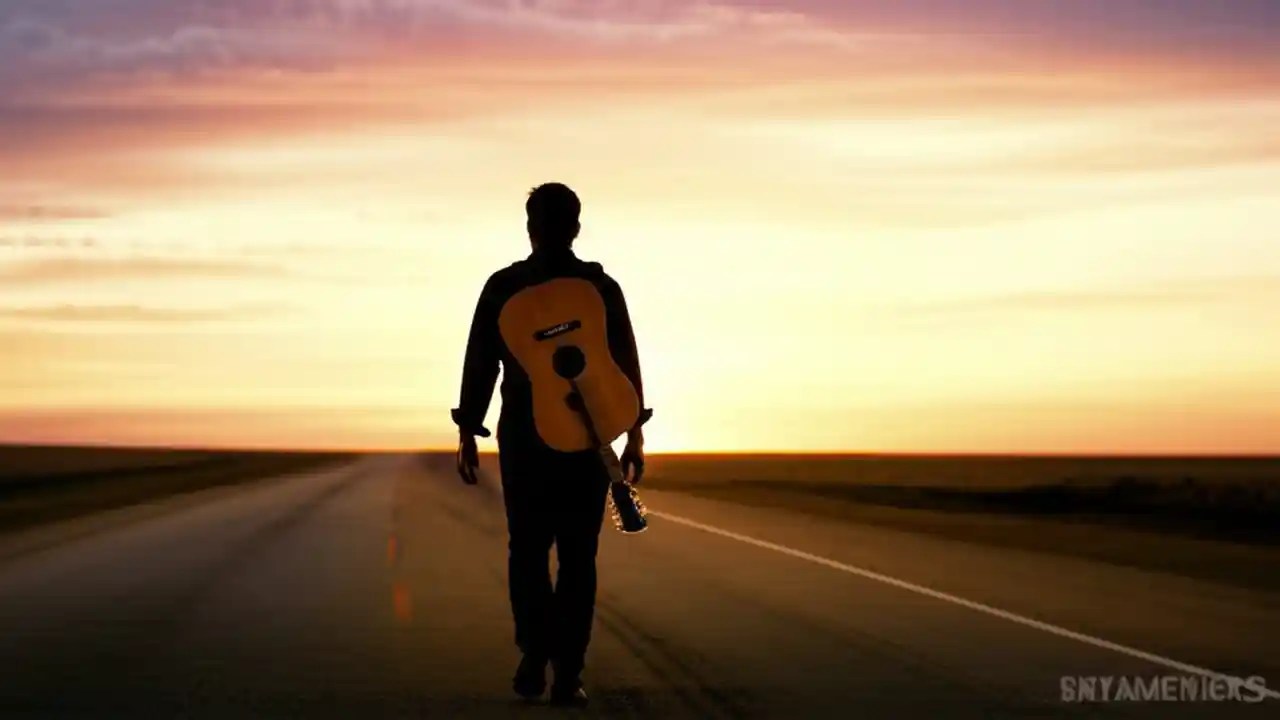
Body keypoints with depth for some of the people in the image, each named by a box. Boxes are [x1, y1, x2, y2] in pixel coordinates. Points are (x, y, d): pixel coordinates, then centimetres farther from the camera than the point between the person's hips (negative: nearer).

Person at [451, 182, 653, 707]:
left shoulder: (503, 287, 0)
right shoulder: (602, 287, 1)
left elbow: (479, 364, -1)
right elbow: (627, 365, -1)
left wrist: (468, 434, 5)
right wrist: (635, 435, 4)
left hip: (523, 437, 0)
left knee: (528, 551, 13)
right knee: (577, 556, 6)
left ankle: (535, 657, -3)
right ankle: (567, 674, 1)